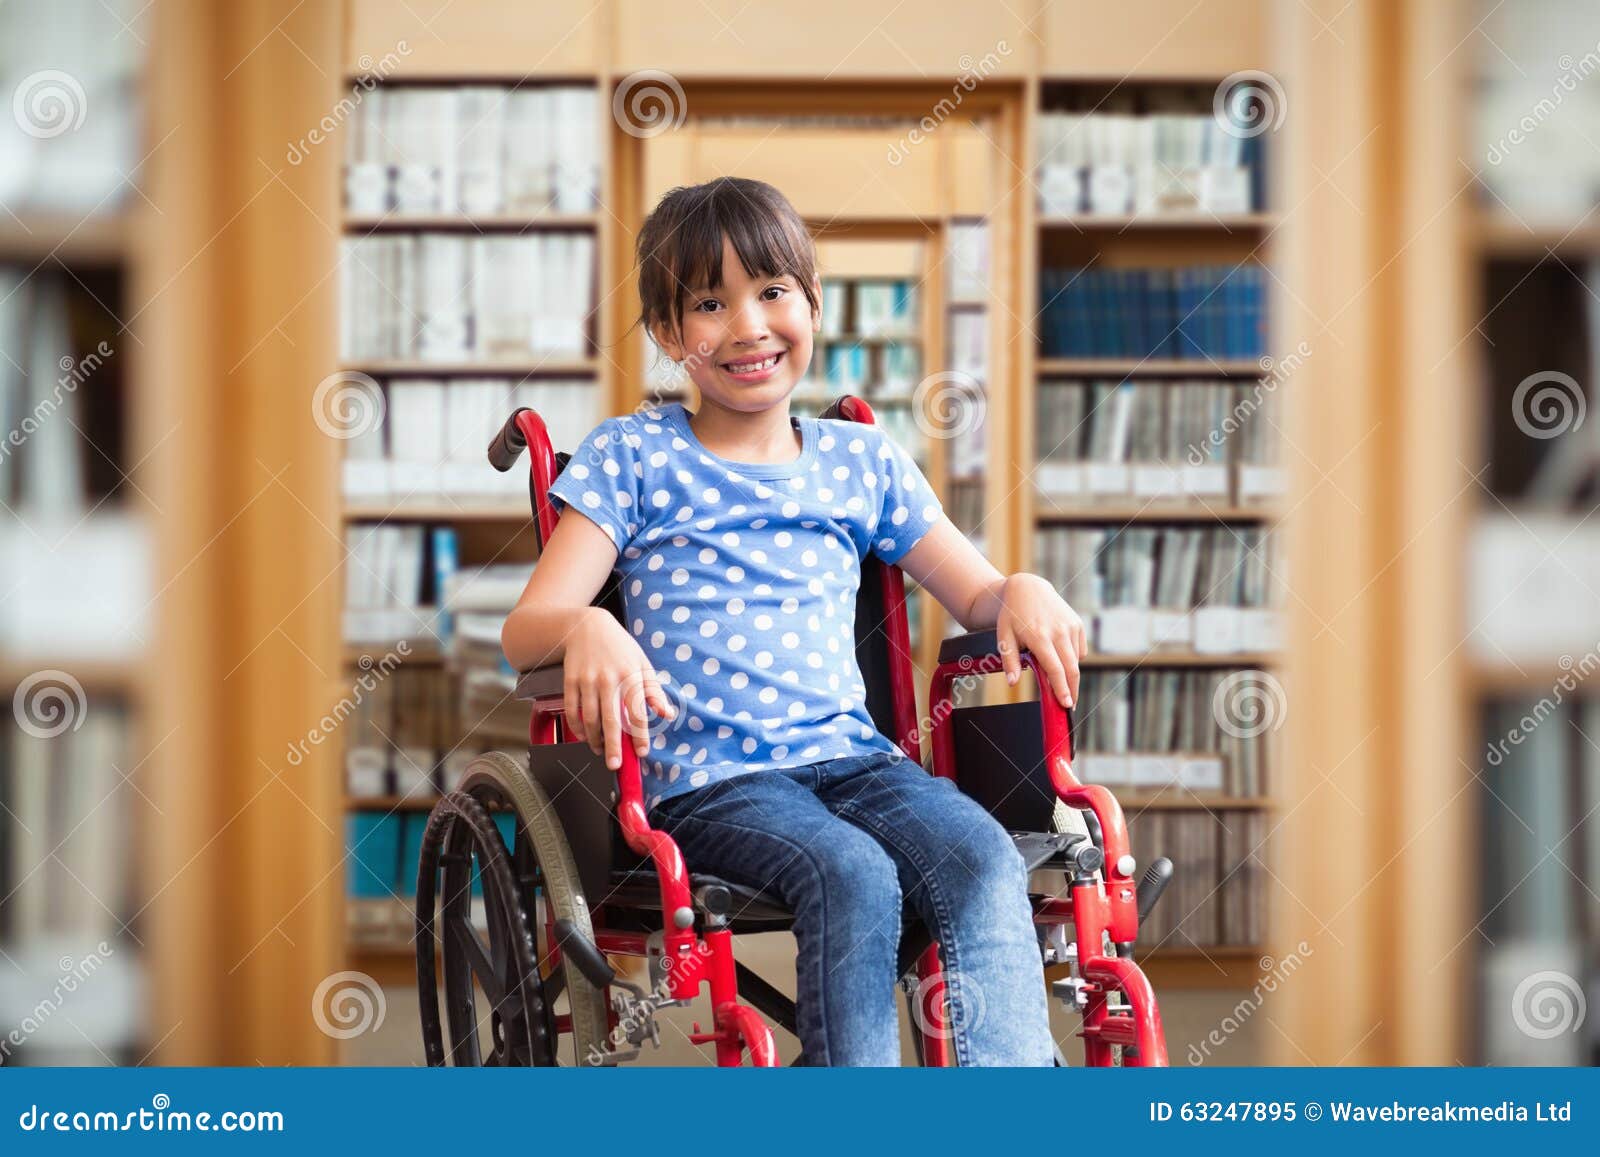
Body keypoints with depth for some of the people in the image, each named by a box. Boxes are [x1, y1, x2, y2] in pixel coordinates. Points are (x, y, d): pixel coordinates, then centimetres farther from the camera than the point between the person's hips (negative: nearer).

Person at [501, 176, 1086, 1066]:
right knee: (852, 875, -34)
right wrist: (586, 630, -25)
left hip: (851, 756, 3)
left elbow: (974, 595, 21)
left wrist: (1024, 592, -4)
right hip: (708, 777, -3)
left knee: (983, 857, -28)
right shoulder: (633, 457, 8)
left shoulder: (862, 460, 18)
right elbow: (525, 630, -1)